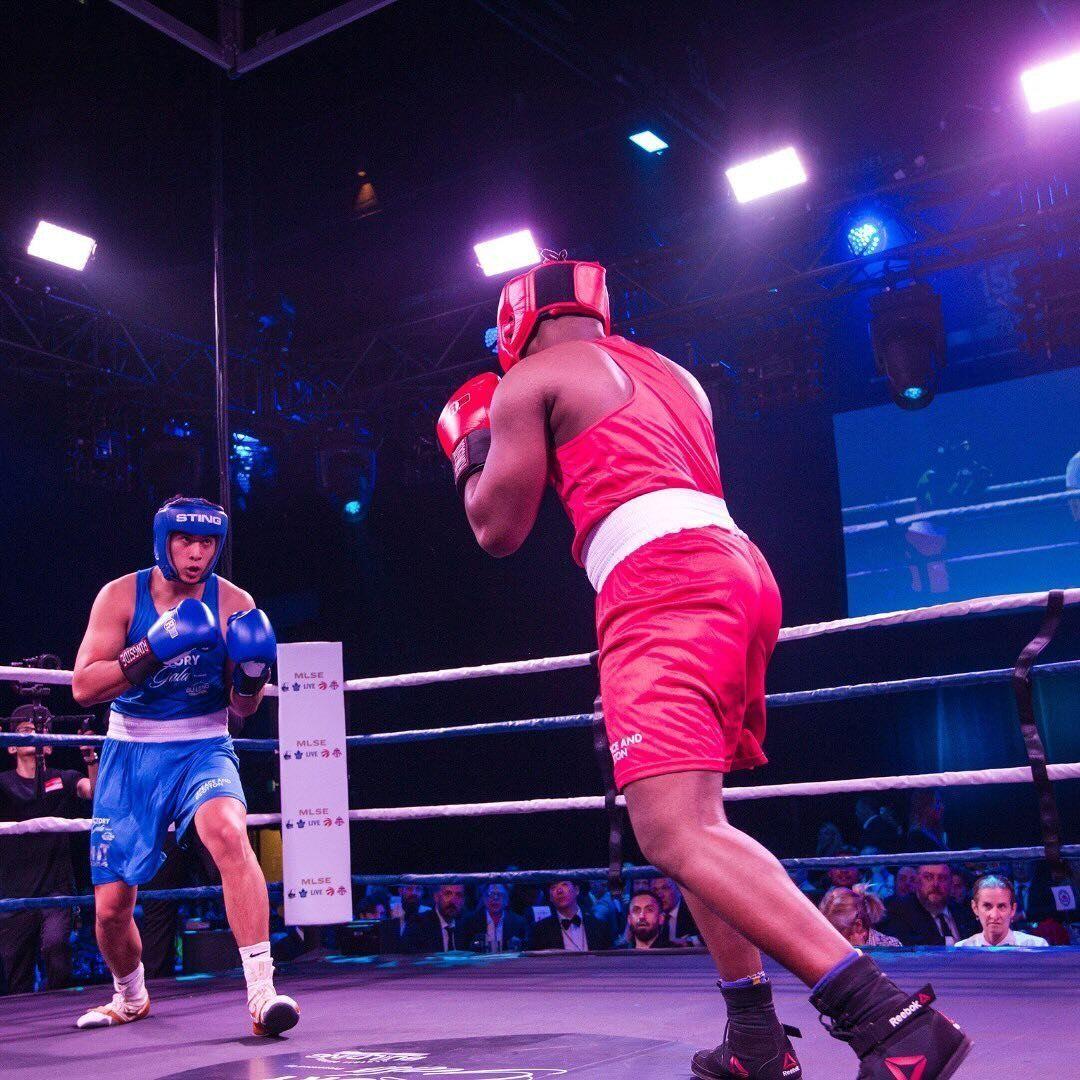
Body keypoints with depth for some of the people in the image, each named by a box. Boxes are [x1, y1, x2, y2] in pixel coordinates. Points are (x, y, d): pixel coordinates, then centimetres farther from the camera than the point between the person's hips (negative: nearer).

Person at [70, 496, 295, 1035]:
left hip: (202, 749, -1)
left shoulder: (234, 604, -7)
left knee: (229, 834, -35)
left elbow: (244, 708, 1)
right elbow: (83, 687, -14)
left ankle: (261, 990, -34)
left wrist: (252, 672, -22)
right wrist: (152, 650, -26)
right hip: (130, 753, 1)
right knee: (111, 906, 5)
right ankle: (130, 998, 38)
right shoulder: (120, 595, -7)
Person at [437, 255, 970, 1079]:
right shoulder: (669, 373, 29)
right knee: (688, 816, 19)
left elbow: (499, 529, 9)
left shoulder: (527, 381, 8)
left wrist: (471, 455, 28)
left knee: (675, 832, -18)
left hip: (661, 583, -9)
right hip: (741, 568, 9)